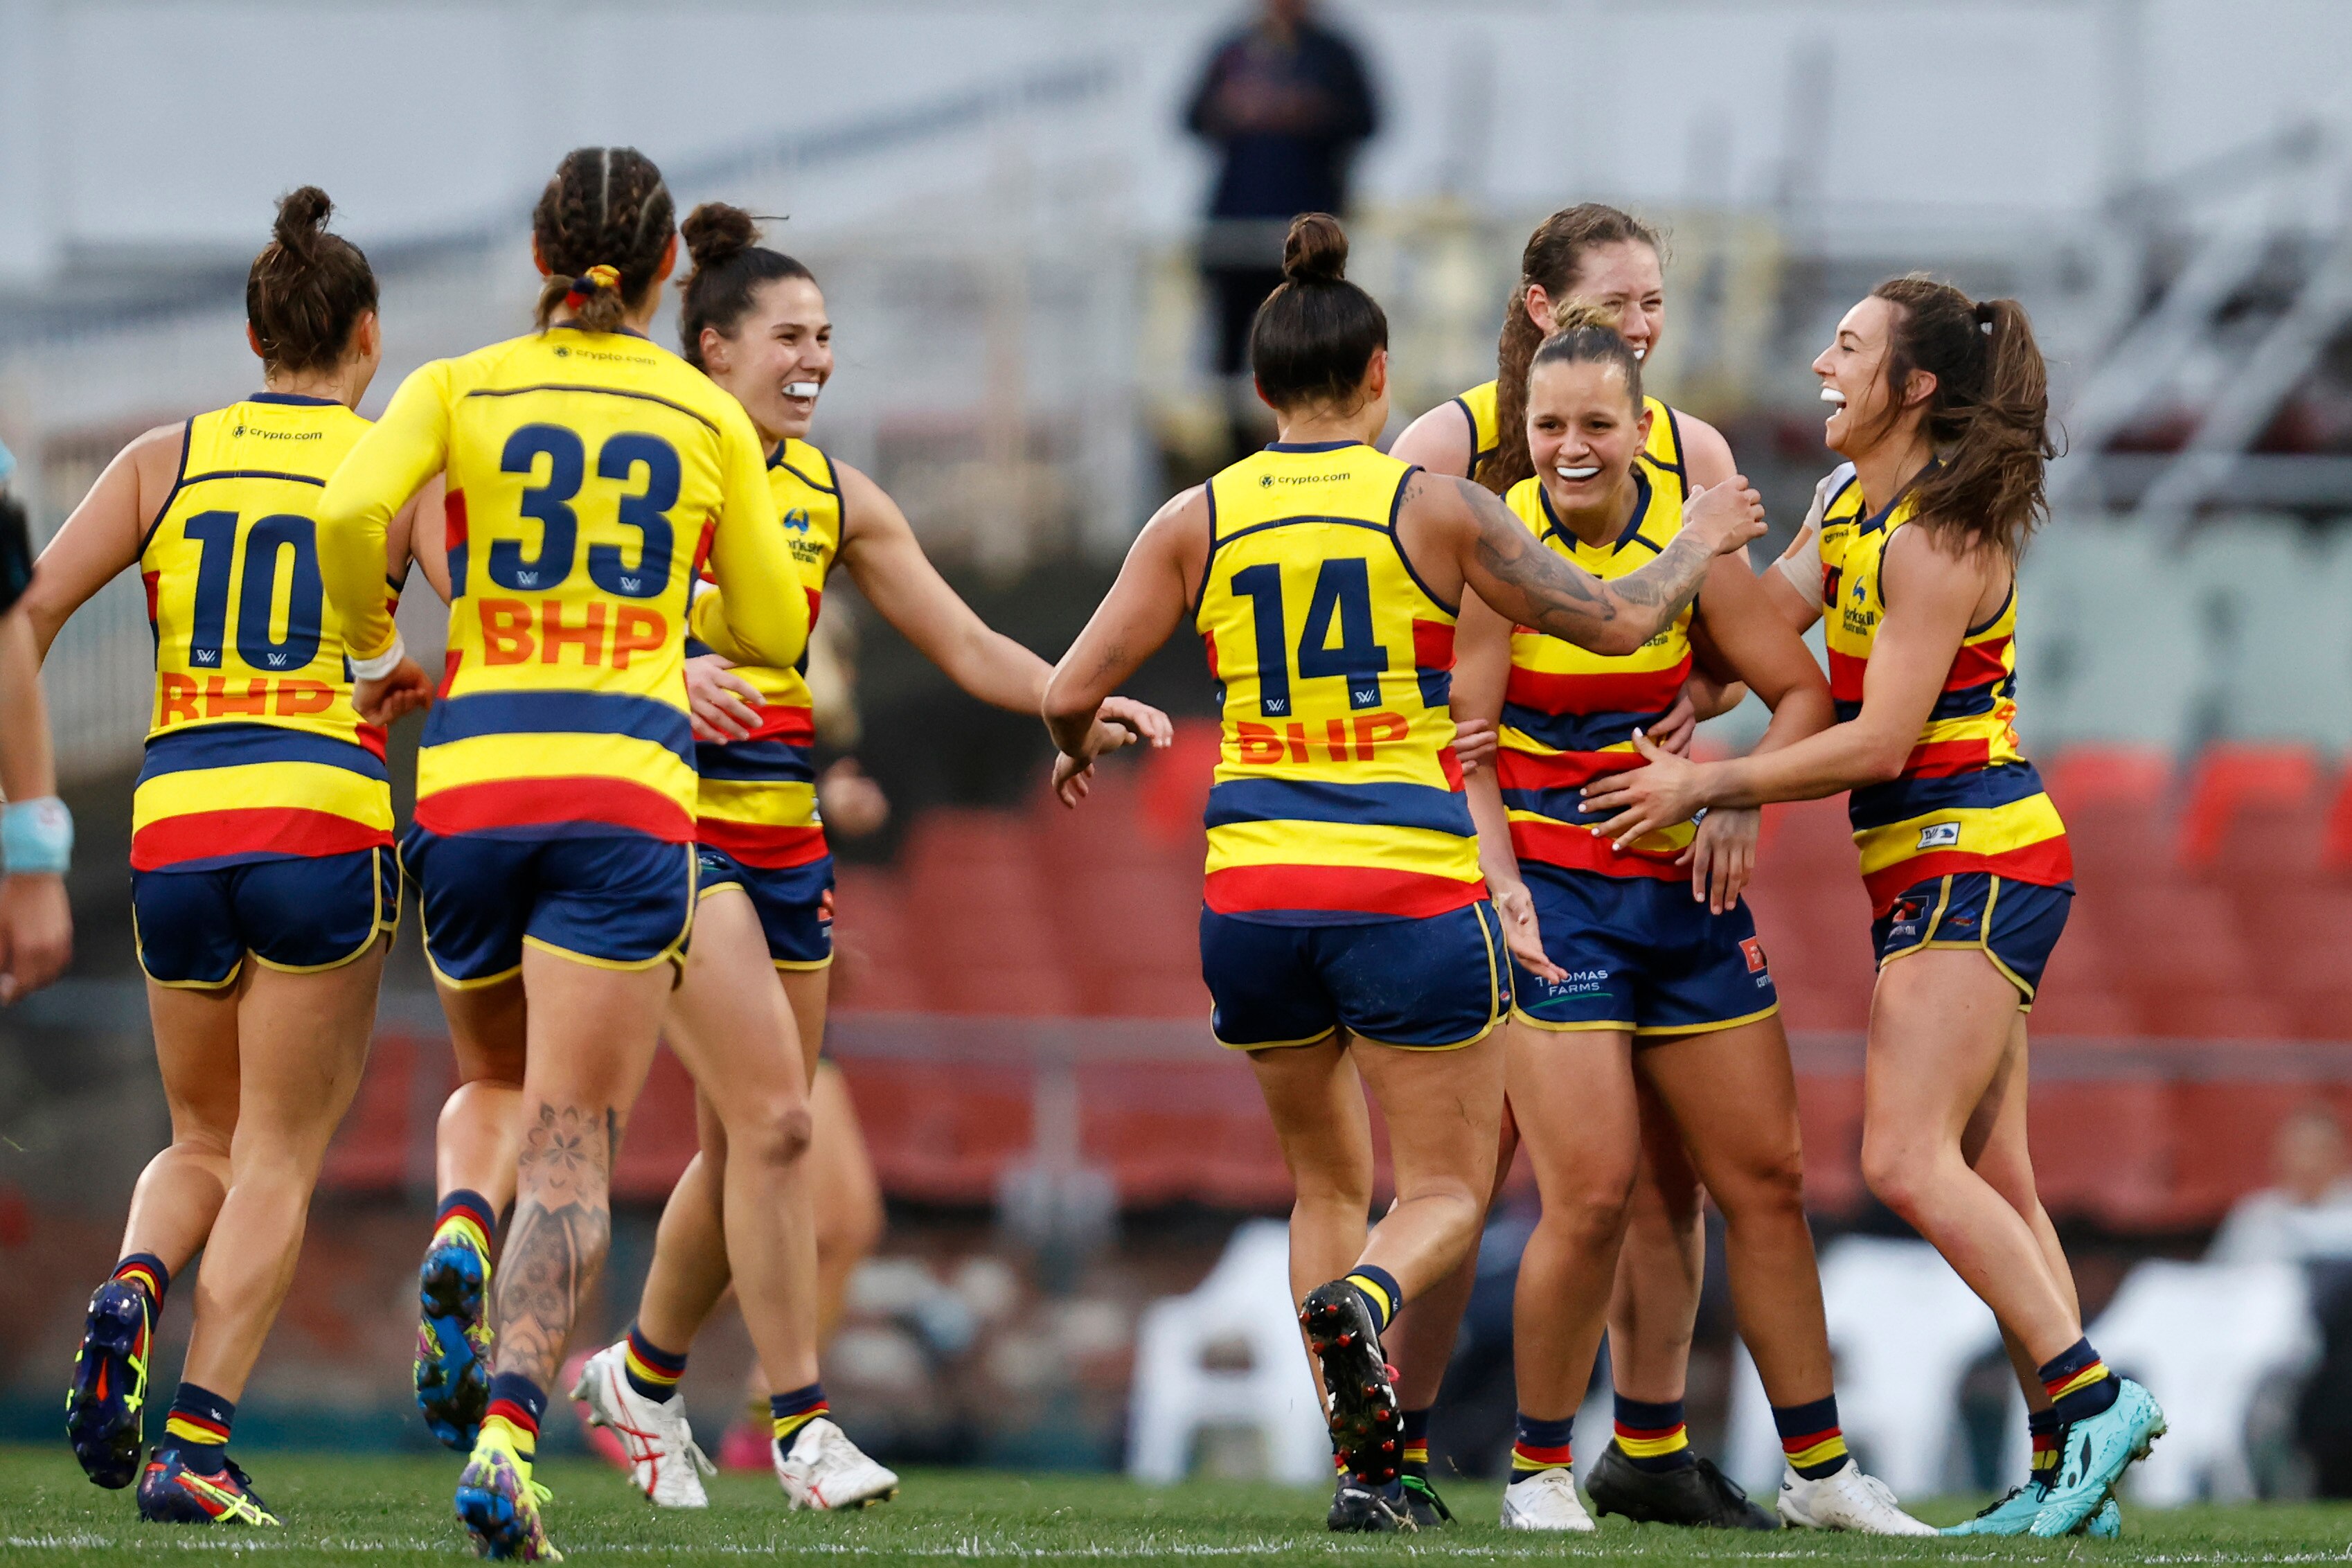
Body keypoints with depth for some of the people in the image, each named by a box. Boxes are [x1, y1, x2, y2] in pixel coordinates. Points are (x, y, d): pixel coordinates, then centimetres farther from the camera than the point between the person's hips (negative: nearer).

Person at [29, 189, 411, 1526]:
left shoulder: (165, 459, 9)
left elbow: (29, 608, 0)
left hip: (175, 826, 3)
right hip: (326, 821, -3)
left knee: (205, 1144, 20)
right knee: (277, 1160, 4)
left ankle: (132, 1290, -11)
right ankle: (197, 1444, -10)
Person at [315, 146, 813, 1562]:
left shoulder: (461, 389, 6)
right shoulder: (712, 420, 9)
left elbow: (351, 508, -12)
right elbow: (774, 633, 16)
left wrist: (376, 647, 4)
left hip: (470, 776, 1)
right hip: (632, 784, -1)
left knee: (497, 1084, 25)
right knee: (574, 1140, -3)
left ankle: (460, 1239, -9)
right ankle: (508, 1437, -23)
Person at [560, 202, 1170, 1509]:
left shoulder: (832, 495, 11)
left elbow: (965, 644, 11)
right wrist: (674, 673, -33)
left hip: (783, 835, 6)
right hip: (670, 823, -6)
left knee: (743, 1143, 9)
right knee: (773, 1108, -16)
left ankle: (641, 1376, 30)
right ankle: (800, 1424, -14)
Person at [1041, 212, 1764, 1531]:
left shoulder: (1199, 520, 2)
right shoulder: (1431, 506, -4)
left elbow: (1071, 691, 2)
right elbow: (1616, 620, 1)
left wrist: (1081, 742, 25)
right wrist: (1697, 546, 21)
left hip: (1255, 894, 3)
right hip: (1410, 891, -3)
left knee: (1329, 1182, 19)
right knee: (1446, 1192, 6)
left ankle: (1366, 1466, 8)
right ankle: (1363, 1301, -30)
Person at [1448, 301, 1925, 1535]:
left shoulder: (1685, 530, -1)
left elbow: (1801, 690, 6)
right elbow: (1460, 736, -12)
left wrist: (1739, 805, -10)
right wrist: (1501, 883, -23)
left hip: (1678, 879, 5)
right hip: (1545, 885, -5)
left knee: (1765, 1177, 8)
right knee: (1591, 1191, -14)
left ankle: (1820, 1469, 20)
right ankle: (1538, 1469, 3)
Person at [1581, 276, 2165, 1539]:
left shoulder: (1939, 541, -16)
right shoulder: (1850, 509, 11)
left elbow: (1879, 742, -19)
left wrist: (1707, 787, -14)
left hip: (1974, 864, -10)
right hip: (1934, 874, 10)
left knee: (1906, 1160, -17)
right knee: (1986, 1177, 6)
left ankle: (2090, 1400, -15)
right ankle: (2066, 1474, 5)